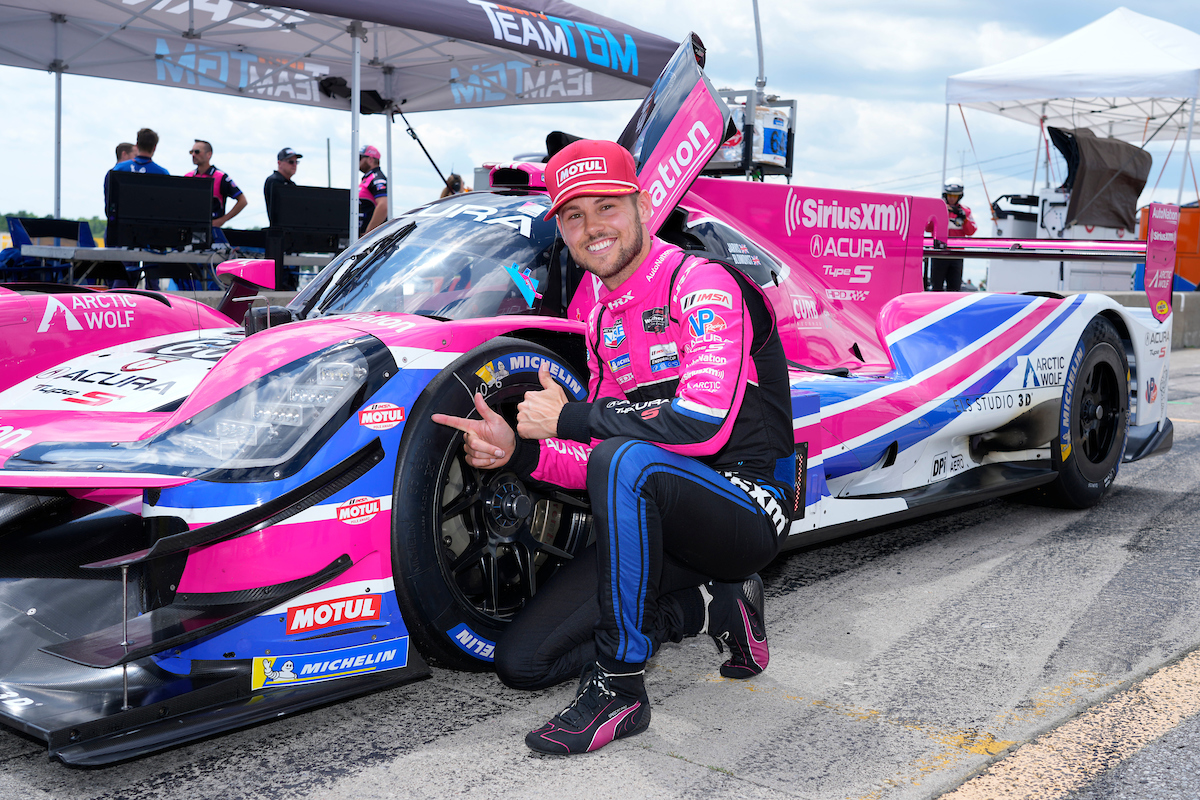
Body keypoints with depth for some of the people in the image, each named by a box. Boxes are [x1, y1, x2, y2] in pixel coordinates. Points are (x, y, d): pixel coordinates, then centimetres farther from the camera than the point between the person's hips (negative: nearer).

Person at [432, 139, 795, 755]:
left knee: (626, 462, -39)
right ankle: (716, 607, 9)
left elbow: (703, 424, -28)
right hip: (662, 523, 8)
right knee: (521, 660, -2)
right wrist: (519, 451, -9)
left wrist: (569, 417, -19)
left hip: (749, 509, -8)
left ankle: (618, 689, -25)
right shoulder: (602, 319, 12)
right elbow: (597, 455, 11)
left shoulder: (703, 284, -13)